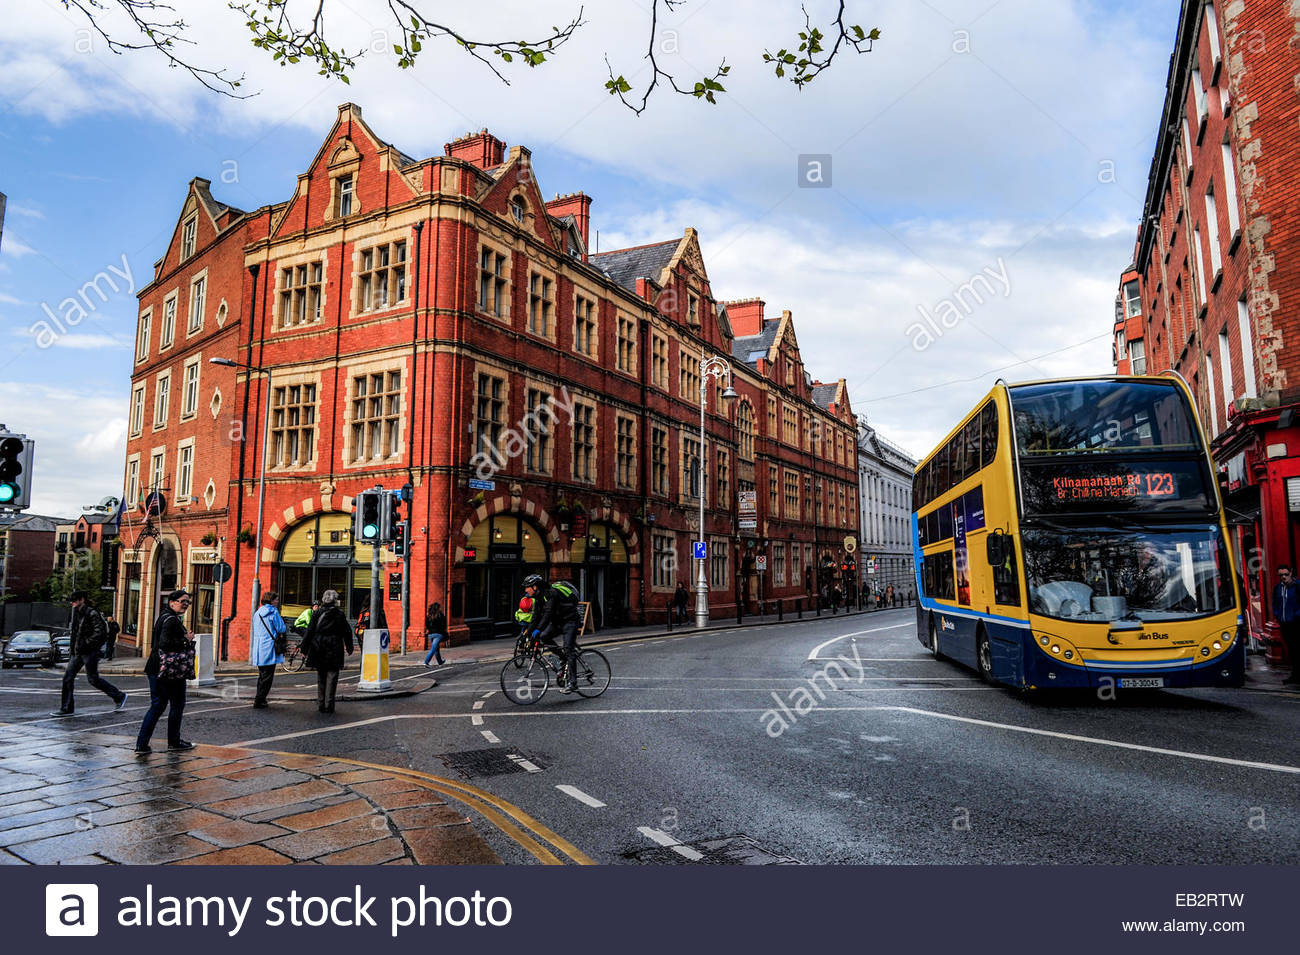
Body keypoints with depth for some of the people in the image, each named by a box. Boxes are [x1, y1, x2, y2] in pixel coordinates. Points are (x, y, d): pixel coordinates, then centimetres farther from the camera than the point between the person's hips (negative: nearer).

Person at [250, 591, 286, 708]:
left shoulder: (258, 612, 12)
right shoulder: (273, 611, -10)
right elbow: (281, 628, -12)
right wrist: (287, 629, 10)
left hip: (258, 648, 8)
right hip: (269, 648, -8)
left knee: (262, 675, 17)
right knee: (267, 677, -2)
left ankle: (259, 700, 19)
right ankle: (259, 701, -3)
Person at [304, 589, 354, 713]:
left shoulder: (317, 614, 0)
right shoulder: (340, 614, -2)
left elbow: (310, 632, 0)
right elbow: (347, 632, 4)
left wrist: (305, 648, 7)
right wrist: (349, 647, 16)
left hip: (318, 650, 2)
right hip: (335, 650, -2)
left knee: (321, 677, 13)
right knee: (332, 677, 2)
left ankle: (321, 704, 16)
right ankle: (329, 705, -3)